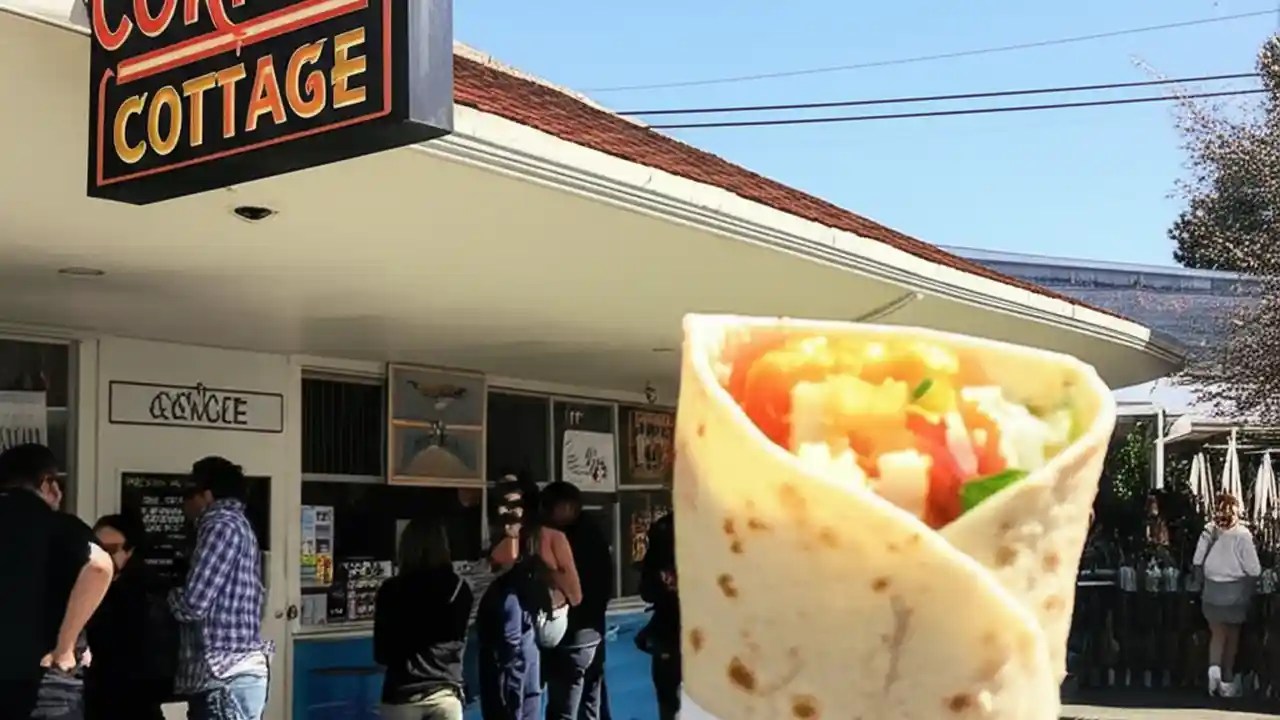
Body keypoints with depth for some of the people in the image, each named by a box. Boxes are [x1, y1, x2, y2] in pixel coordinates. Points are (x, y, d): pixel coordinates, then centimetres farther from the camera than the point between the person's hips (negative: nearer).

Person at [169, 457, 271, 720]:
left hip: (226, 677, -10)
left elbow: (193, 603, -14)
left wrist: (168, 597, 6)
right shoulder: (238, 524, 21)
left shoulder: (222, 525, -9)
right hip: (237, 673, 10)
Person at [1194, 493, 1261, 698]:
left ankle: (1214, 667, -12)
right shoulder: (1242, 534, -16)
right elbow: (1253, 569, -14)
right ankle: (1227, 680, 27)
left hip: (1212, 591, 2)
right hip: (1235, 591, -2)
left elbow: (1197, 562, -5)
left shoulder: (1209, 531, -8)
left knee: (1217, 633, 13)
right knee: (1232, 635, 16)